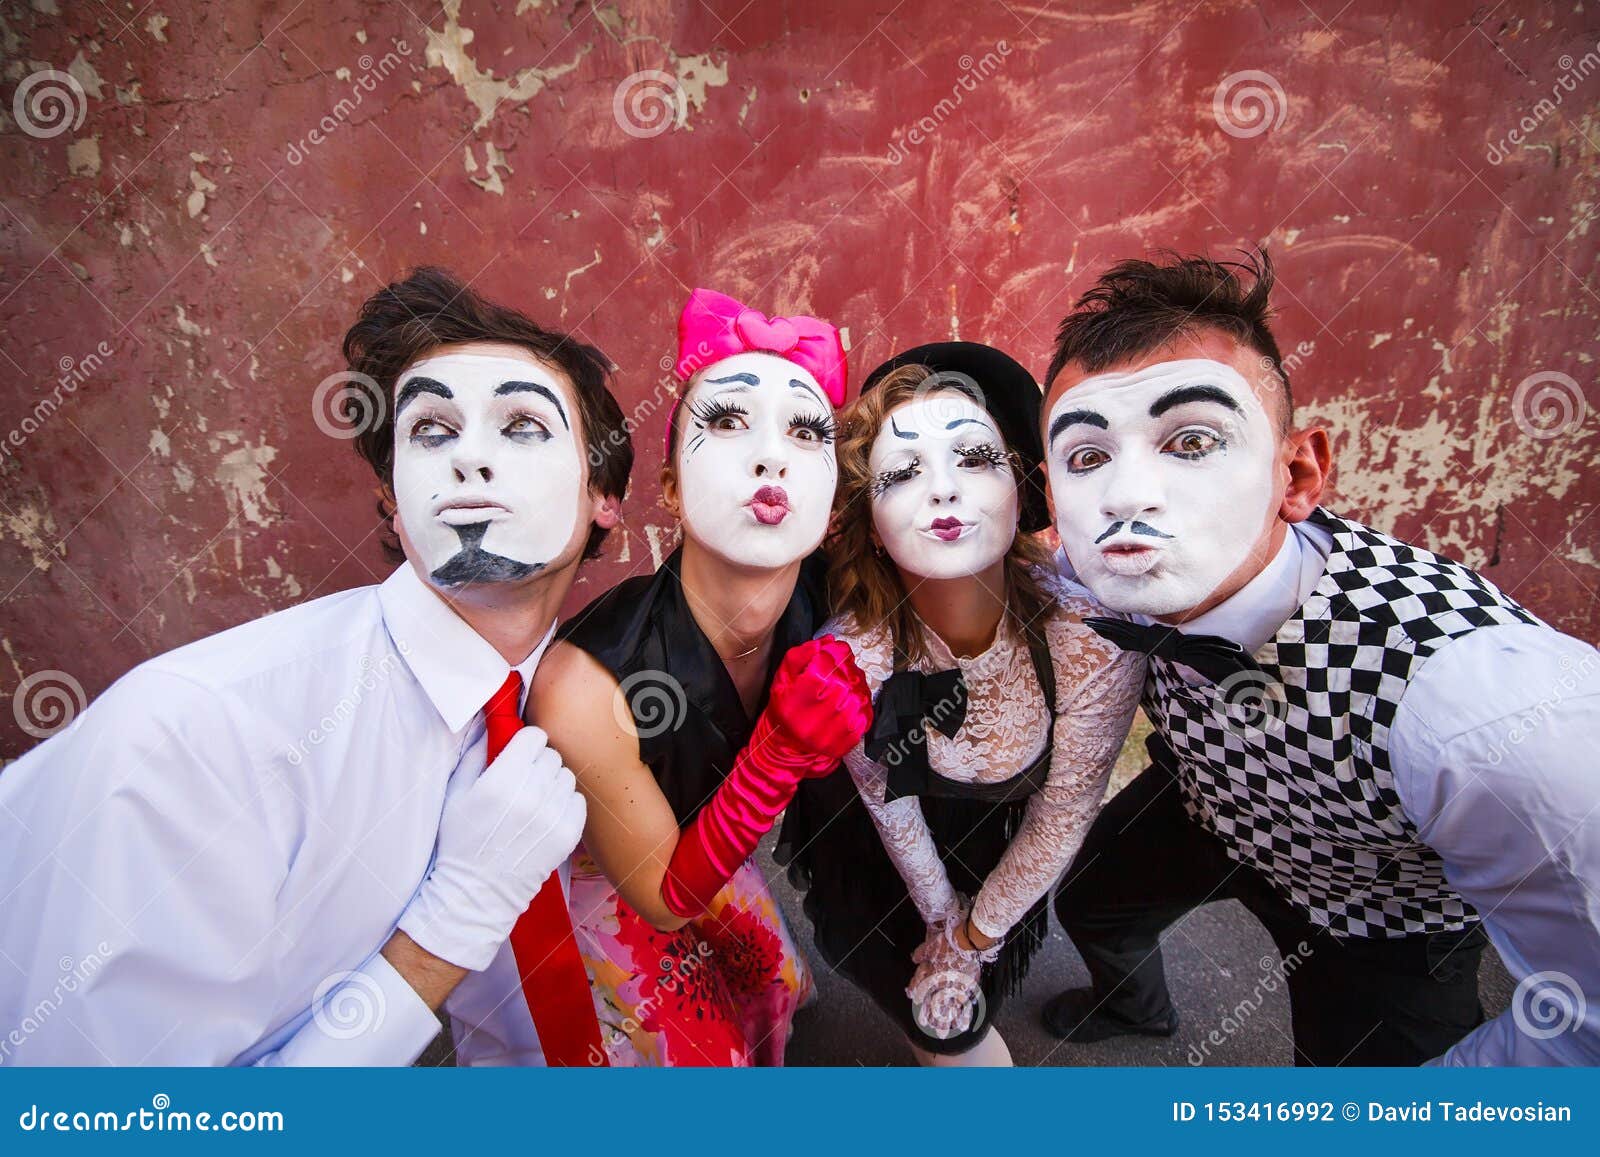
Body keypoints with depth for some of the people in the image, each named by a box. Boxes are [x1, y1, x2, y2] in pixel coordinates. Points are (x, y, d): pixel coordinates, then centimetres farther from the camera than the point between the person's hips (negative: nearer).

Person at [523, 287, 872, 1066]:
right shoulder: (581, 685, -41)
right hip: (594, 889, -4)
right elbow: (664, 897, -28)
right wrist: (780, 751, -42)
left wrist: (818, 738, -26)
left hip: (699, 844, 5)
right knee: (690, 1047, 18)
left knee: (771, 1001, 26)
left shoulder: (829, 613, -27)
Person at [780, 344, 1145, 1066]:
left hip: (1001, 842, 1)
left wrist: (974, 935, -7)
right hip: (877, 845, -1)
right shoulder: (848, 651, -35)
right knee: (945, 1028, 9)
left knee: (962, 1014, 17)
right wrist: (942, 921, -1)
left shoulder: (1094, 637, -37)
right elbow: (887, 803, -15)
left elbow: (1062, 815, -20)